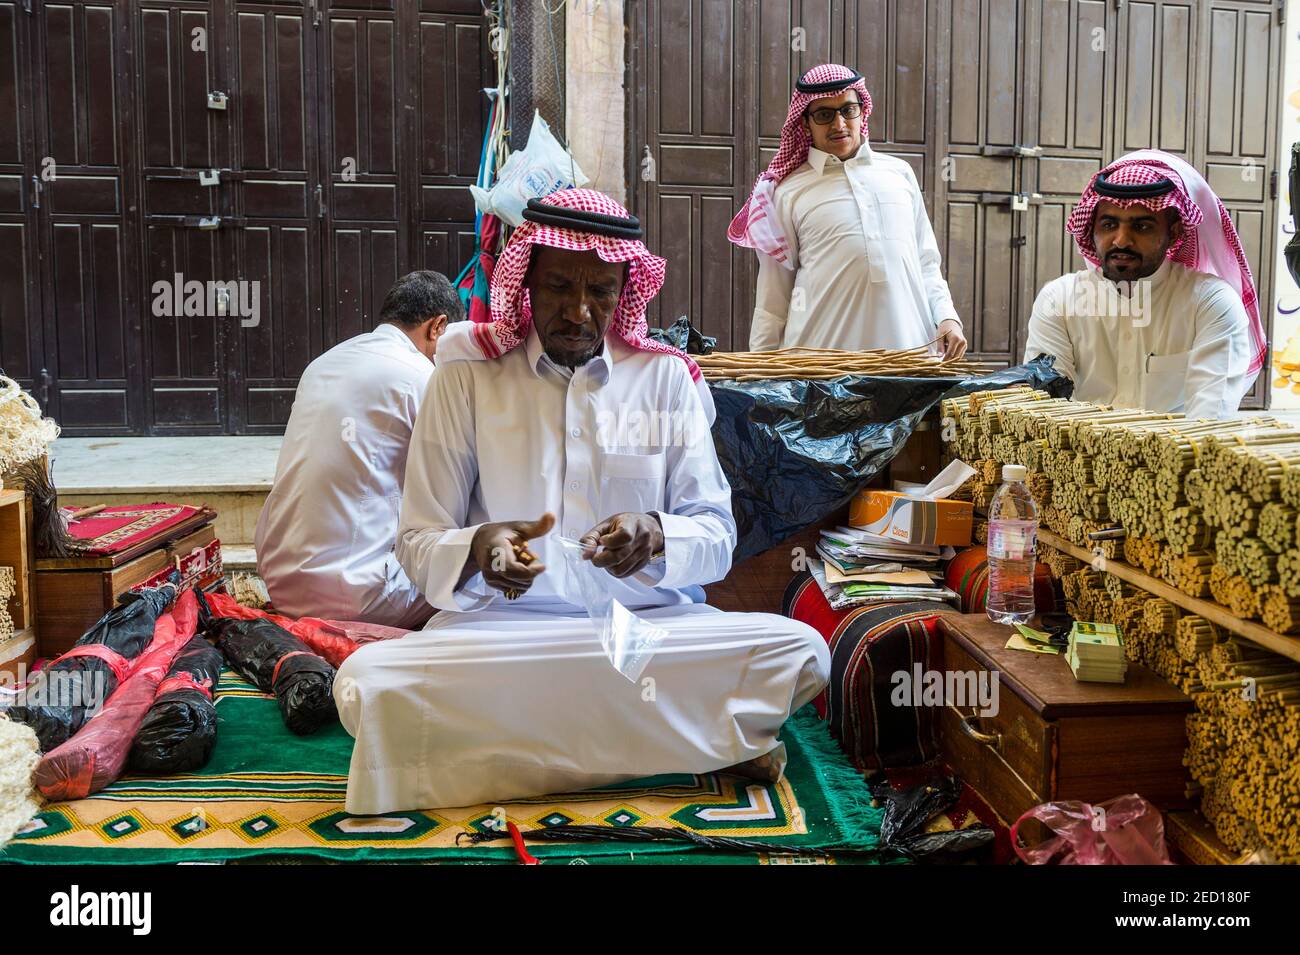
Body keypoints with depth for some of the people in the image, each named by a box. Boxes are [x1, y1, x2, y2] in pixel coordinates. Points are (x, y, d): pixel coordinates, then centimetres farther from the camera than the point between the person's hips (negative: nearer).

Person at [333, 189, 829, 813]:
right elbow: (417, 544, 1)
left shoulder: (665, 376, 7)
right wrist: (477, 549, -23)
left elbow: (717, 535, 4)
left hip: (649, 625, 1)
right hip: (500, 627, 0)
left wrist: (657, 537, -20)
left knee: (800, 651, -24)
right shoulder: (466, 376, 3)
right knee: (366, 683, -31)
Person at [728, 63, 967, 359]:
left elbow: (927, 262, 18)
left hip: (909, 348, 2)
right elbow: (774, 294, 8)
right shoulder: (790, 192, 7)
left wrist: (947, 317, 4)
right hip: (822, 350, -2)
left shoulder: (899, 172, 14)